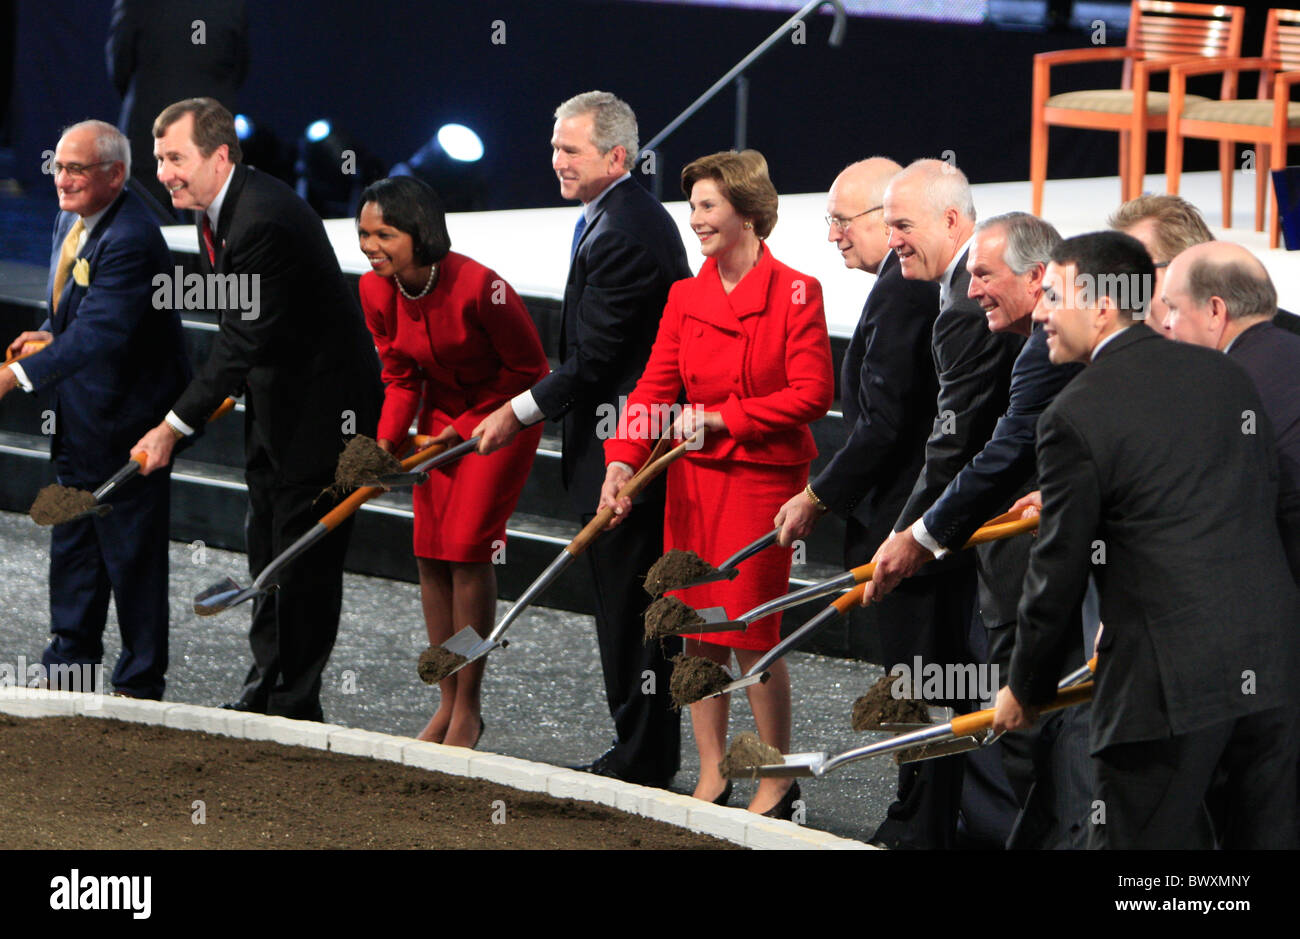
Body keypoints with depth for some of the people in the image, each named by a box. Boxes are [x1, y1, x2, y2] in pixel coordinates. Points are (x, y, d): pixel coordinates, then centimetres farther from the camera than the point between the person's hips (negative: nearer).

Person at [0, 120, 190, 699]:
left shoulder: (131, 239, -26)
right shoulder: (72, 218, 5)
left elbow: (98, 334, -34)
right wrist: (51, 335, 0)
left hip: (125, 417, -10)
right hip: (79, 413, 10)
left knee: (131, 549, 0)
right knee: (71, 542, 18)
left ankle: (140, 683, 10)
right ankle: (70, 663, 31)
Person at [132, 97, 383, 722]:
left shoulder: (265, 219, -28)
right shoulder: (215, 212, 3)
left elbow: (245, 338, -27)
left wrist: (176, 425, -25)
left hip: (321, 401, -10)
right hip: (273, 401, 10)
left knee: (305, 559, -5)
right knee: (267, 553, 15)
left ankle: (295, 707, 1)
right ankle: (265, 691, 24)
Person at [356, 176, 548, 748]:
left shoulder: (477, 287, -30)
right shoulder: (376, 291, -11)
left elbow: (527, 369, -17)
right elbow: (401, 376, 2)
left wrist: (468, 428, -14)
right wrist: (386, 441, -14)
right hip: (442, 415, 7)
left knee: (467, 546, -12)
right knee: (430, 551, 3)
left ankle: (468, 710, -2)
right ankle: (448, 703, 14)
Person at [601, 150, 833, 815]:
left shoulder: (795, 294, -8)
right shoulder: (686, 297, 8)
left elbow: (812, 396, -13)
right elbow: (655, 386, 1)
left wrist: (719, 418, -16)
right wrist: (622, 460, -14)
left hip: (763, 479, -5)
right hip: (692, 479, 6)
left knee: (751, 633, -6)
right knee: (697, 630, 7)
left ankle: (777, 781, 8)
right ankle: (711, 777, 17)